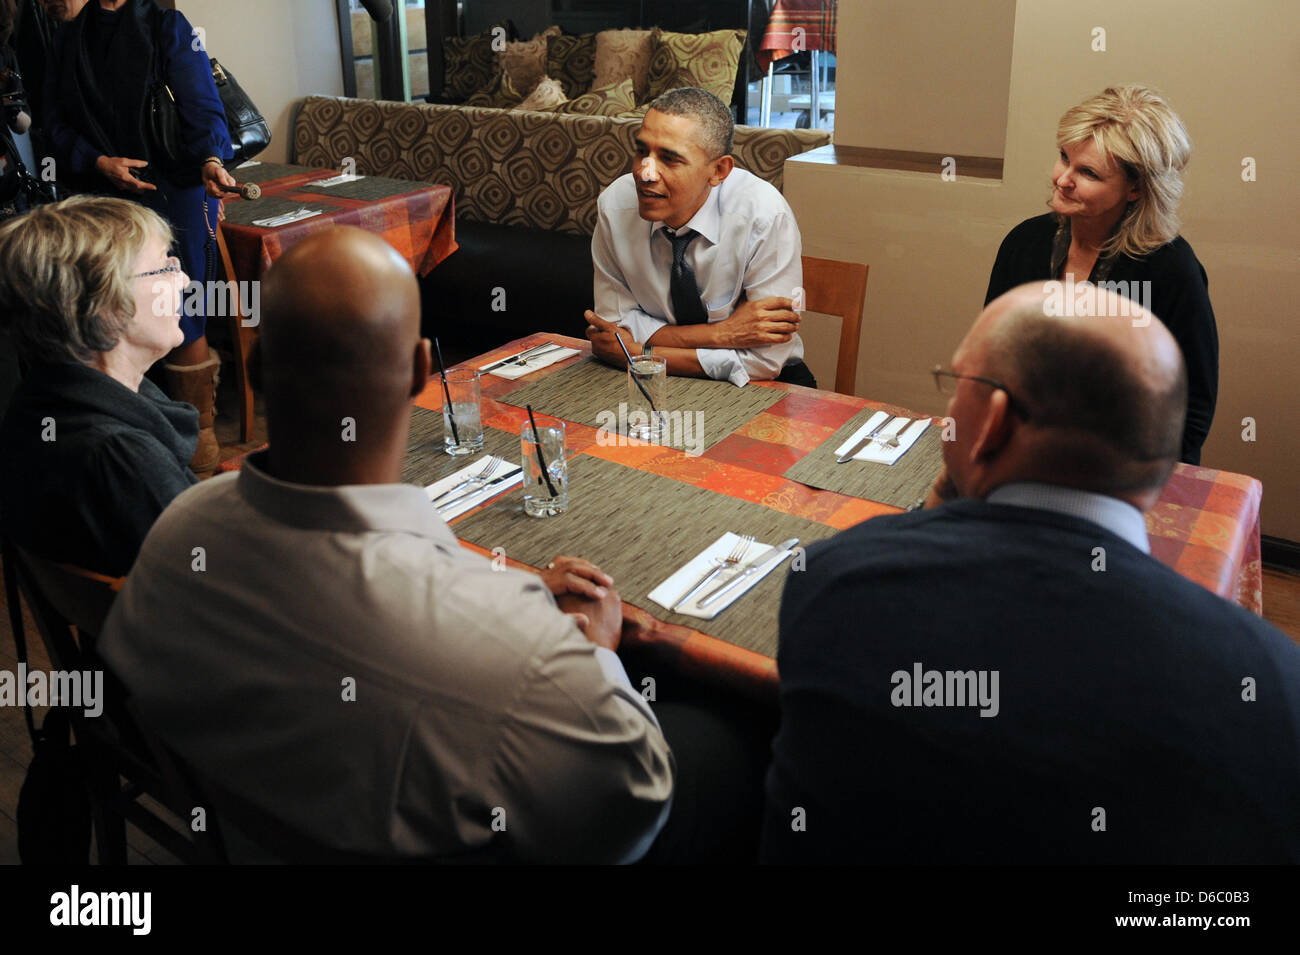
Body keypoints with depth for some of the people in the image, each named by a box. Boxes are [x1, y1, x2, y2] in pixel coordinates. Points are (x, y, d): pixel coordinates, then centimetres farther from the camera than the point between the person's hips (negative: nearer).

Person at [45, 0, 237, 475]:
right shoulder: (68, 38, 15)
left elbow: (202, 106, -8)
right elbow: (57, 123, 12)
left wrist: (210, 159, -27)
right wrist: (99, 162, -8)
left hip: (172, 190, -3)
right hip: (100, 195, 4)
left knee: (182, 318, -4)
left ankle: (198, 427, 9)